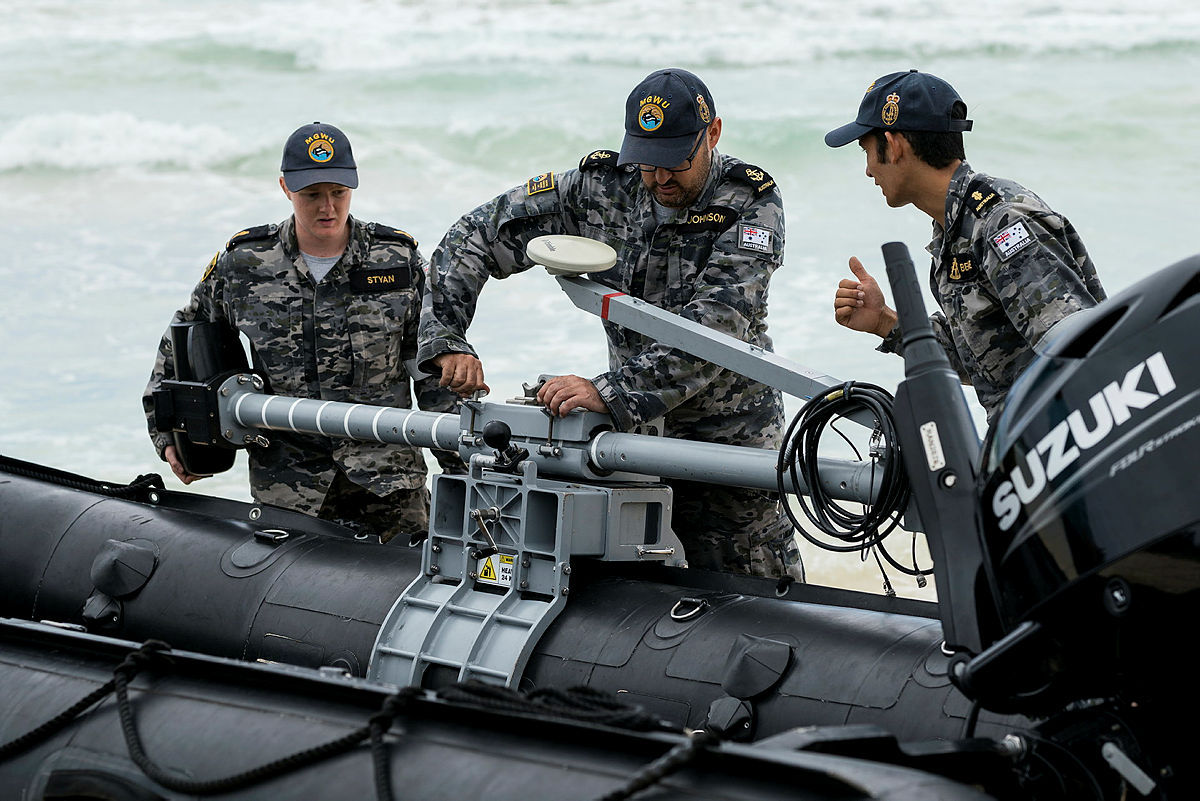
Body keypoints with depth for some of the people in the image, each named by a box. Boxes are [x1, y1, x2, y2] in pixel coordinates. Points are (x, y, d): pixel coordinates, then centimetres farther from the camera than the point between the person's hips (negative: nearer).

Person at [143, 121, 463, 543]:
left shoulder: (399, 260, 2)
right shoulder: (241, 264, 1)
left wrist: (461, 467, 5)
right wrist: (167, 434, 11)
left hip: (389, 478, 0)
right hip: (286, 484, 0)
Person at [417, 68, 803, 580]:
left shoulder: (752, 206, -15)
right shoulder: (601, 188, -4)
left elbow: (715, 328, -29)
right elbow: (476, 237, 1)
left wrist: (610, 392, -39)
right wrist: (446, 341, -15)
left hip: (730, 439, -3)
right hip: (633, 430, 3)